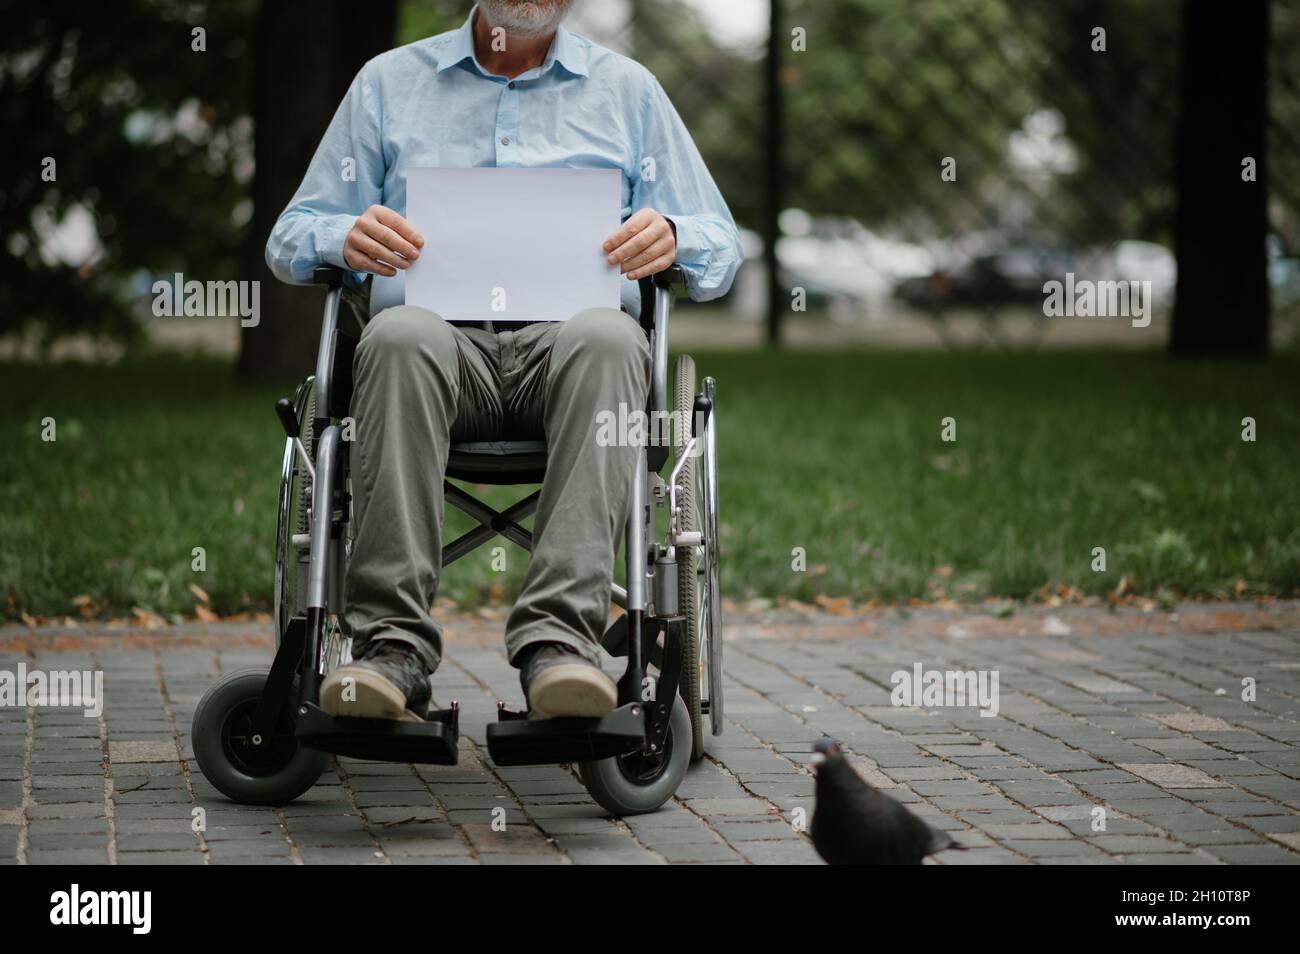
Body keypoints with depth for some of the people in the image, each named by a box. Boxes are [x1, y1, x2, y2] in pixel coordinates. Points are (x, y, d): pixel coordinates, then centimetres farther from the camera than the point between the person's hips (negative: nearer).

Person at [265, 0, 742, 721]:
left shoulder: (628, 89, 22)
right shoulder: (389, 81, 22)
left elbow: (721, 250, 20)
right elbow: (291, 240, 20)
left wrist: (672, 237, -5)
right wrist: (345, 240, -5)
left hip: (568, 328, 0)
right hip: (444, 332, 0)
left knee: (605, 340, -36)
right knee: (400, 337, -35)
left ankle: (558, 635, -48)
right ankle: (391, 646, -42)